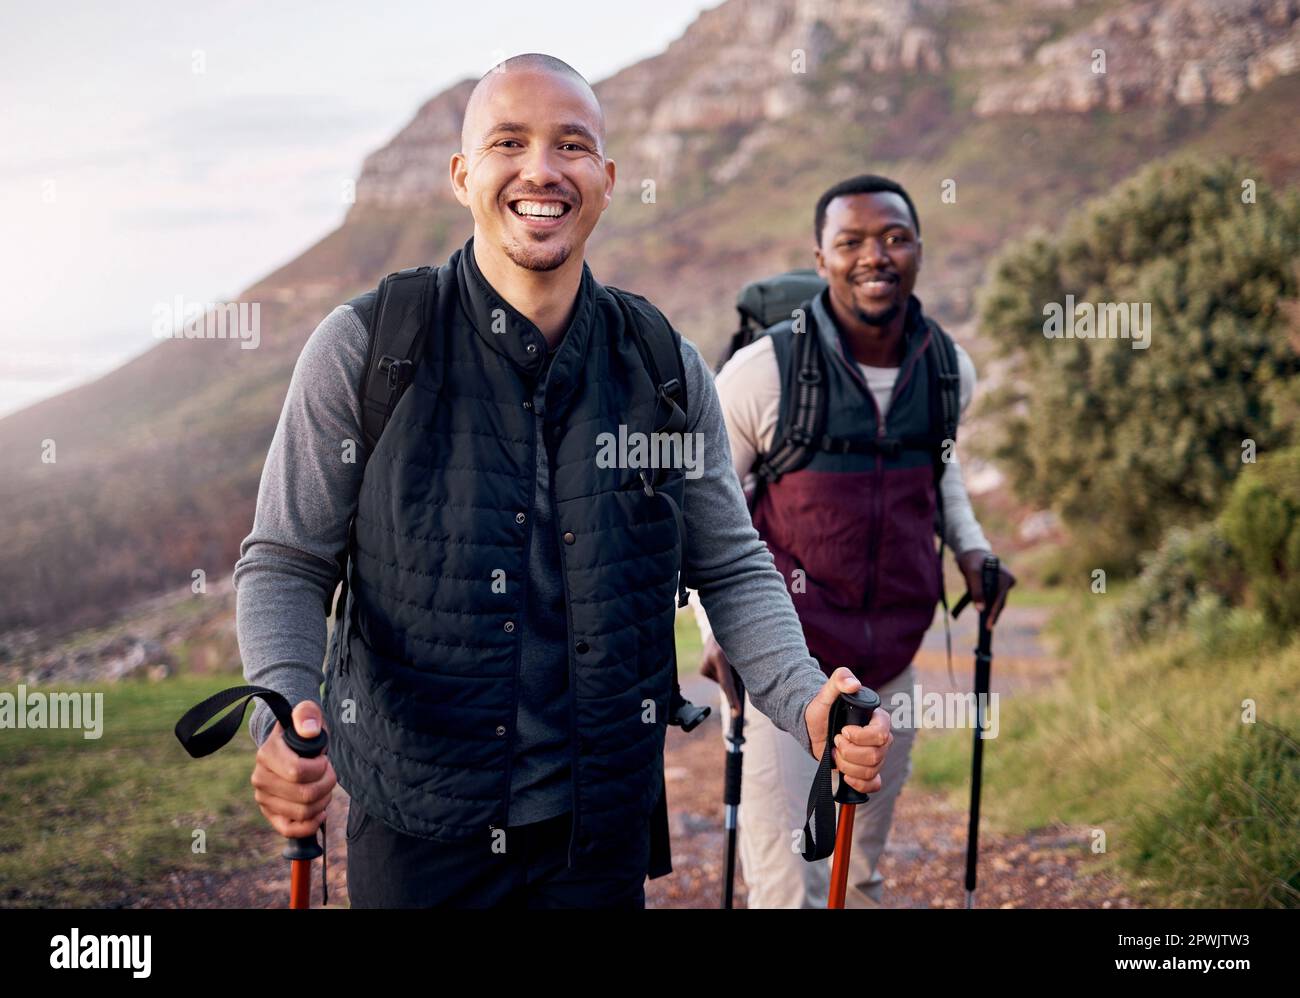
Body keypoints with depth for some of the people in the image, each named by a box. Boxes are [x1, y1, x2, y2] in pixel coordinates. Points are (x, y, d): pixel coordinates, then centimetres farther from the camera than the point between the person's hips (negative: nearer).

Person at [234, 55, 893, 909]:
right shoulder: (363, 350, -7)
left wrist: (806, 702, -12)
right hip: (415, 826, -2)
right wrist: (285, 722, -23)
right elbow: (286, 565, -4)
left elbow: (734, 568, 6)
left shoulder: (667, 369, 0)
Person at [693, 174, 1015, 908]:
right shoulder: (763, 371, -16)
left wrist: (972, 547, 7)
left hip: (890, 662, 5)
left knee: (863, 874, 20)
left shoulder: (951, 371, -2)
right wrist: (719, 629, -11)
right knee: (789, 885, -7)